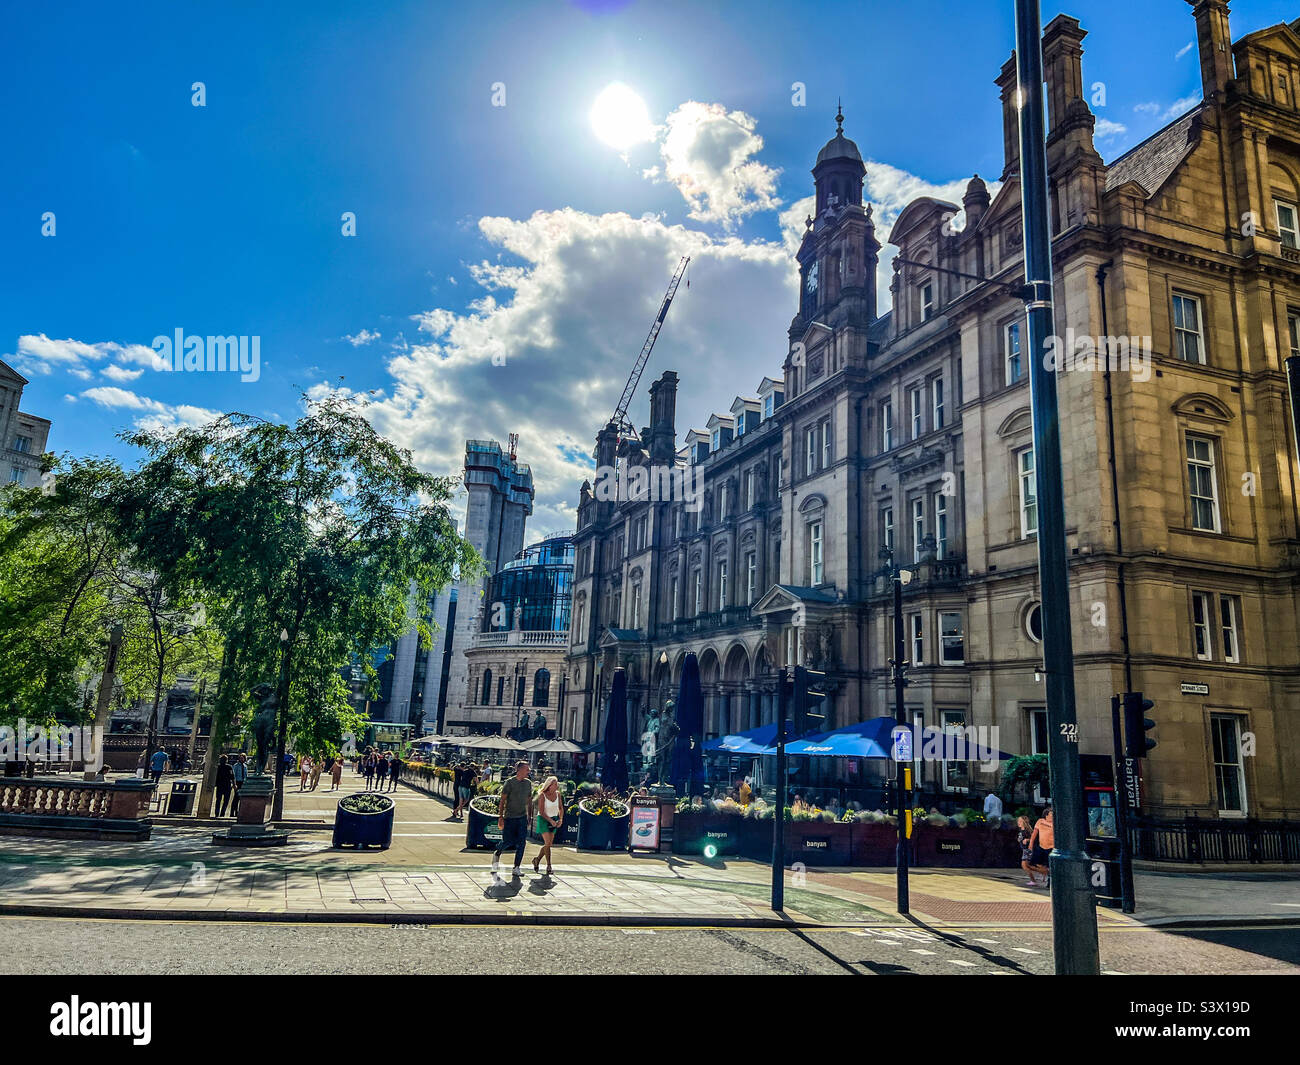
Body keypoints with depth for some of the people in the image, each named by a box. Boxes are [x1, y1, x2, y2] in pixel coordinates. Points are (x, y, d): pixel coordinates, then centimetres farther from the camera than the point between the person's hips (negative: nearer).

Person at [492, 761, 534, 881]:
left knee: (521, 843, -2)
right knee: (508, 841, -2)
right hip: (510, 817, -4)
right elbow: (502, 800, -5)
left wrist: (530, 816, 14)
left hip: (522, 817, 4)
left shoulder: (528, 783, 8)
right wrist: (500, 816, -9)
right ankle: (497, 854, 29)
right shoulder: (509, 783, -7)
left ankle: (516, 869, 6)